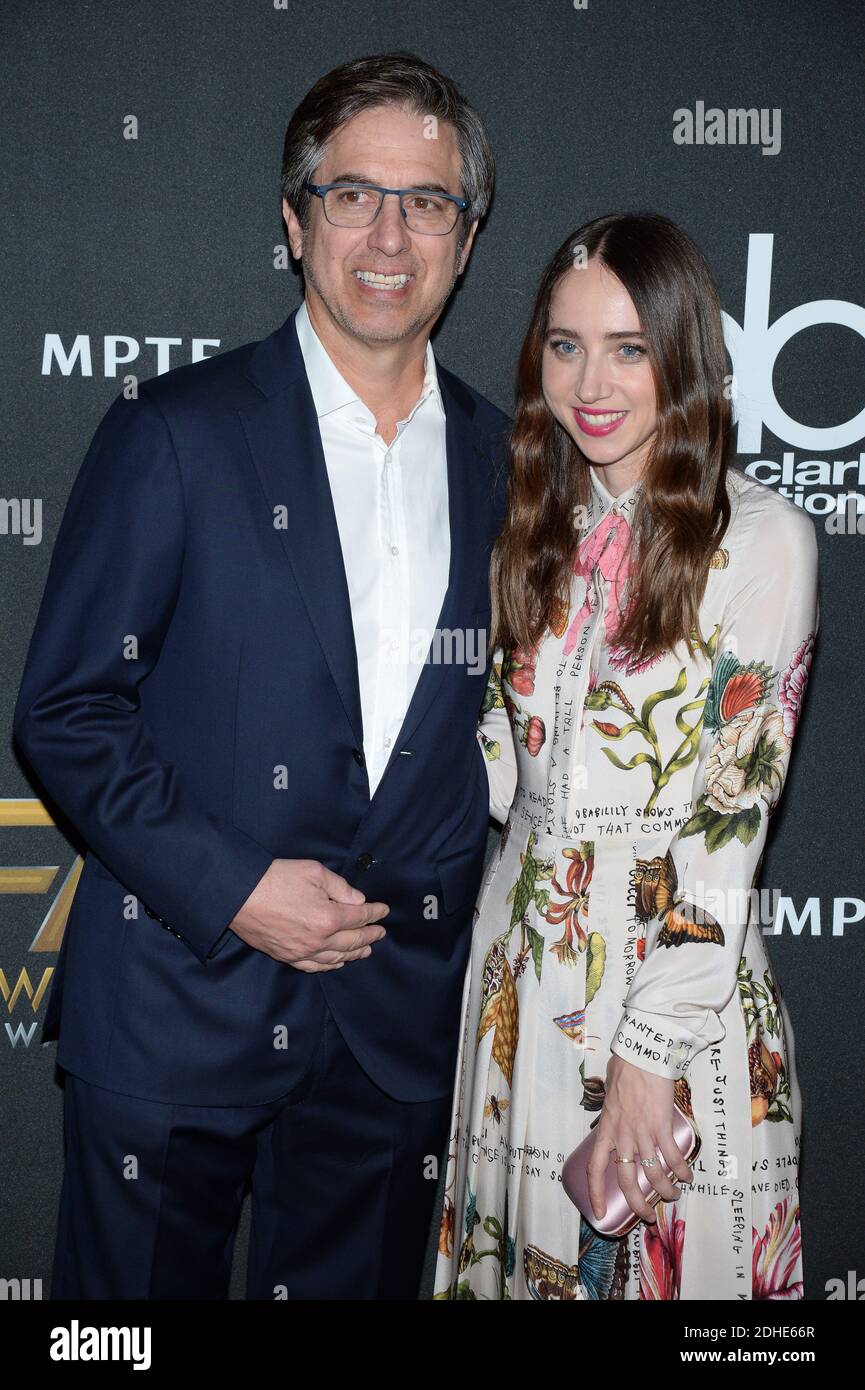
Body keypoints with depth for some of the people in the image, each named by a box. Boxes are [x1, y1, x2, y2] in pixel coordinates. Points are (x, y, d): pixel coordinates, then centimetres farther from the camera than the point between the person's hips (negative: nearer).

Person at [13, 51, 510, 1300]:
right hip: (178, 1001, -3)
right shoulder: (175, 434, -6)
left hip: (400, 1022, 3)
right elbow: (66, 708, -7)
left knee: (356, 1281, 16)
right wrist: (229, 889, -15)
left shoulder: (502, 462, 6)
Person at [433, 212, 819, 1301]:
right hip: (524, 964, 5)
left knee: (681, 1256, 10)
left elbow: (733, 812, -15)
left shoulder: (762, 538, -11)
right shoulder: (537, 527, 7)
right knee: (525, 1249, 17)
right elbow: (502, 764, 11)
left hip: (683, 966, -5)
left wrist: (649, 1050, -18)